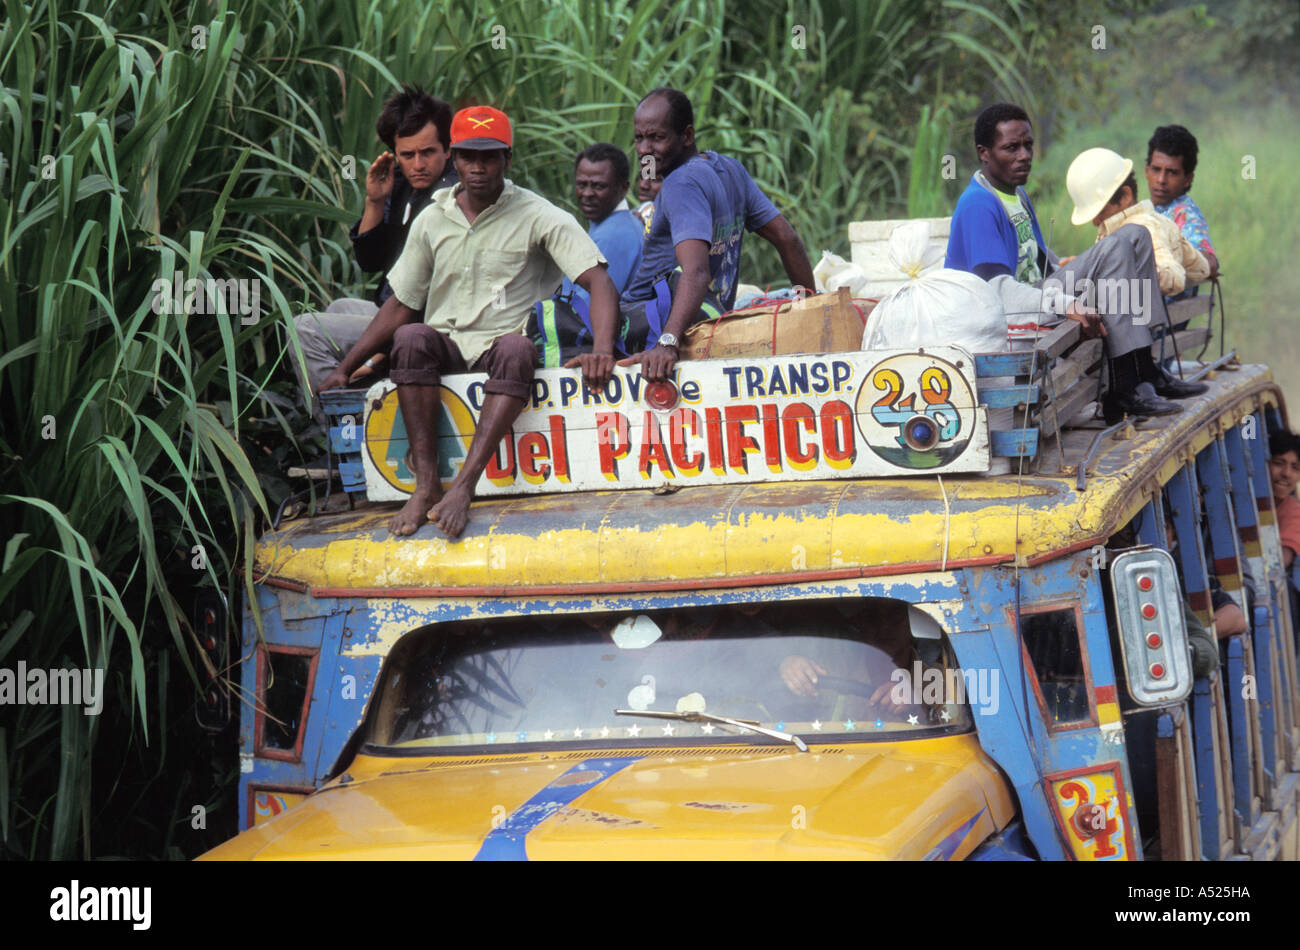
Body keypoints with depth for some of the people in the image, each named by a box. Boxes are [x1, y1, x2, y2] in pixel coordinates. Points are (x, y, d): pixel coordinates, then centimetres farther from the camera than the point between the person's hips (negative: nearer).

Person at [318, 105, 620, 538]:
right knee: (411, 337, -30)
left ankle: (463, 486, -43)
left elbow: (598, 281, -10)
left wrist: (602, 349, -29)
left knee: (516, 349, -37)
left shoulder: (539, 217, -1)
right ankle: (427, 483, -32)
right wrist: (343, 369, 11)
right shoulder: (432, 221, 11)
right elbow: (401, 304, 17)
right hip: (445, 350, 3)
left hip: (502, 345, -3)